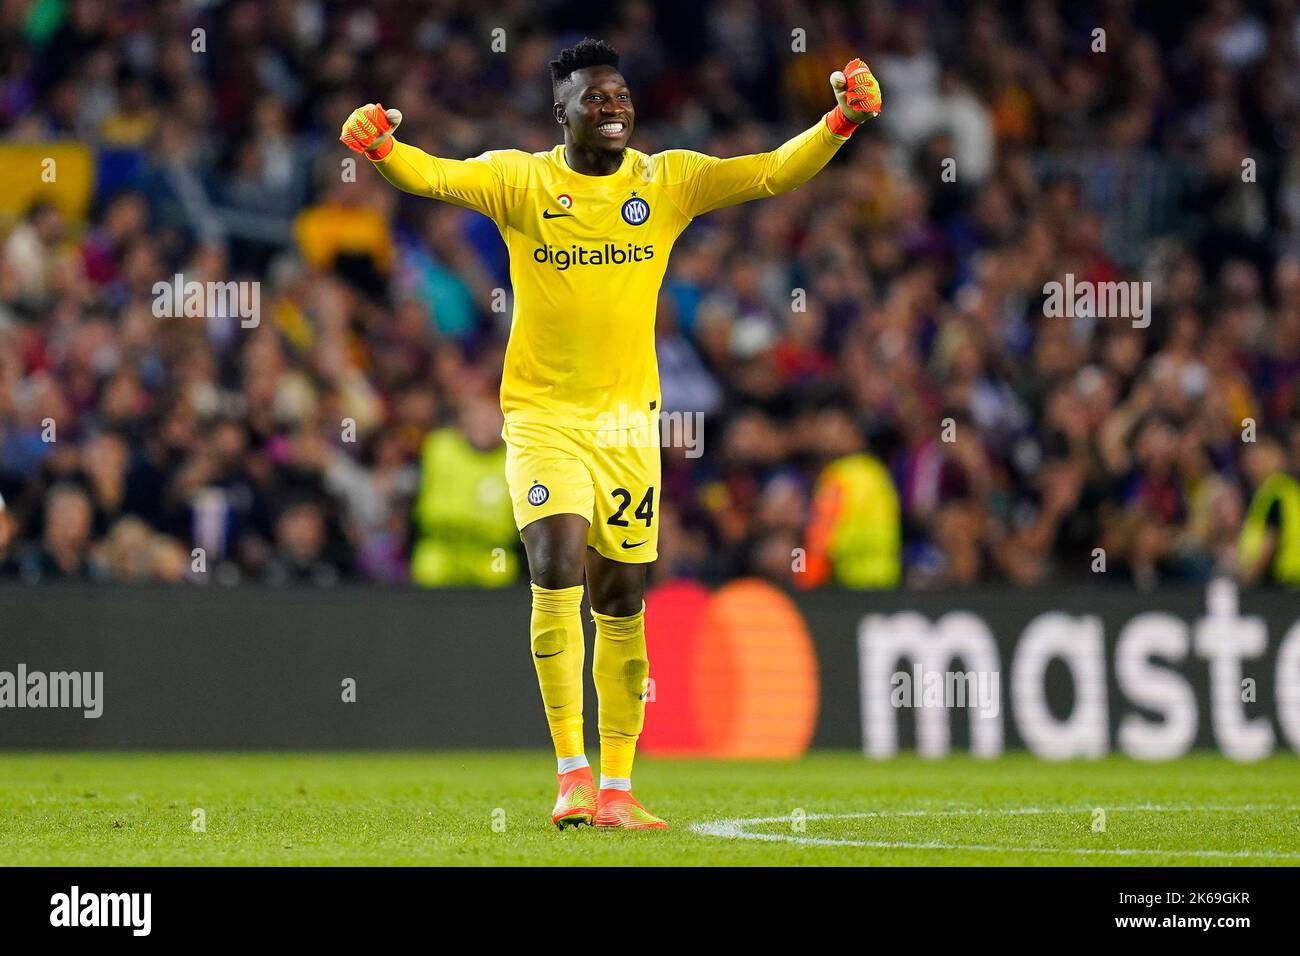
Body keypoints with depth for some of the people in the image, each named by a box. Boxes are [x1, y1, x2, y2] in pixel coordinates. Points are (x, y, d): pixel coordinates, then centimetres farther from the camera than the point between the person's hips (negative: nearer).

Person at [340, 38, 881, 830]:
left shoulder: (668, 182, 2)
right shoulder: (521, 181, -4)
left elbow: (773, 173, -6)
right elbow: (434, 175, -18)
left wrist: (841, 123, -22)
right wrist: (380, 147, -39)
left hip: (629, 418, 3)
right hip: (542, 414, -3)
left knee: (622, 604, 6)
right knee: (556, 569, -20)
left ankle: (616, 788, 15)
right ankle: (572, 770, -13)